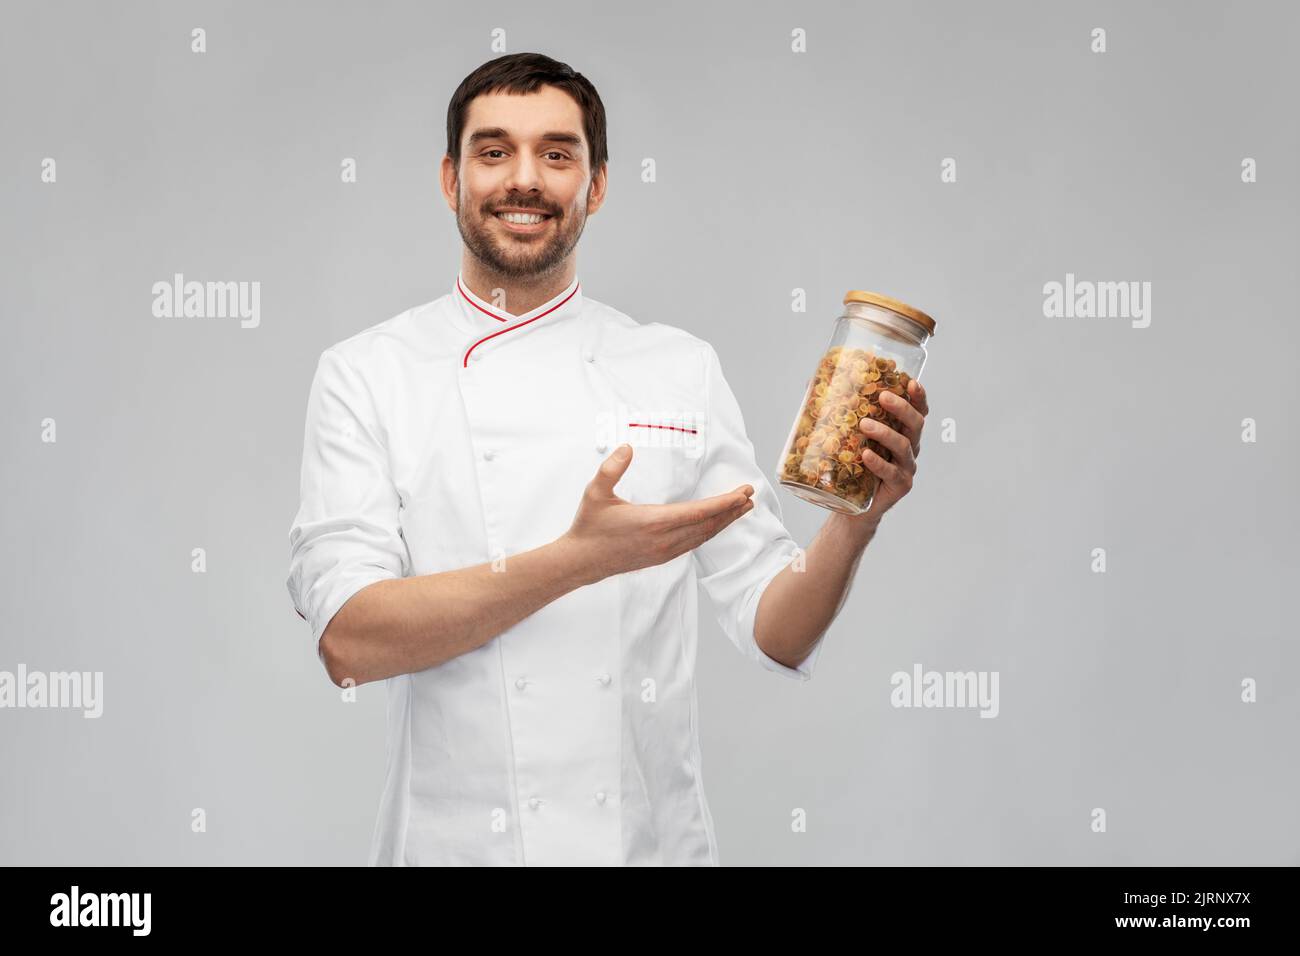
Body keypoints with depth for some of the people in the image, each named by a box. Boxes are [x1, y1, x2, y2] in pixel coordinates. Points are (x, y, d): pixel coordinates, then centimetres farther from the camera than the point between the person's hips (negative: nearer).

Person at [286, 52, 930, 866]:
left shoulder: (682, 370, 0)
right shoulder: (366, 376, -5)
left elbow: (778, 634, -1)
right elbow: (347, 640, -17)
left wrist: (855, 521, -19)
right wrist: (577, 560, -26)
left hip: (655, 838, 2)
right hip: (460, 840, -1)